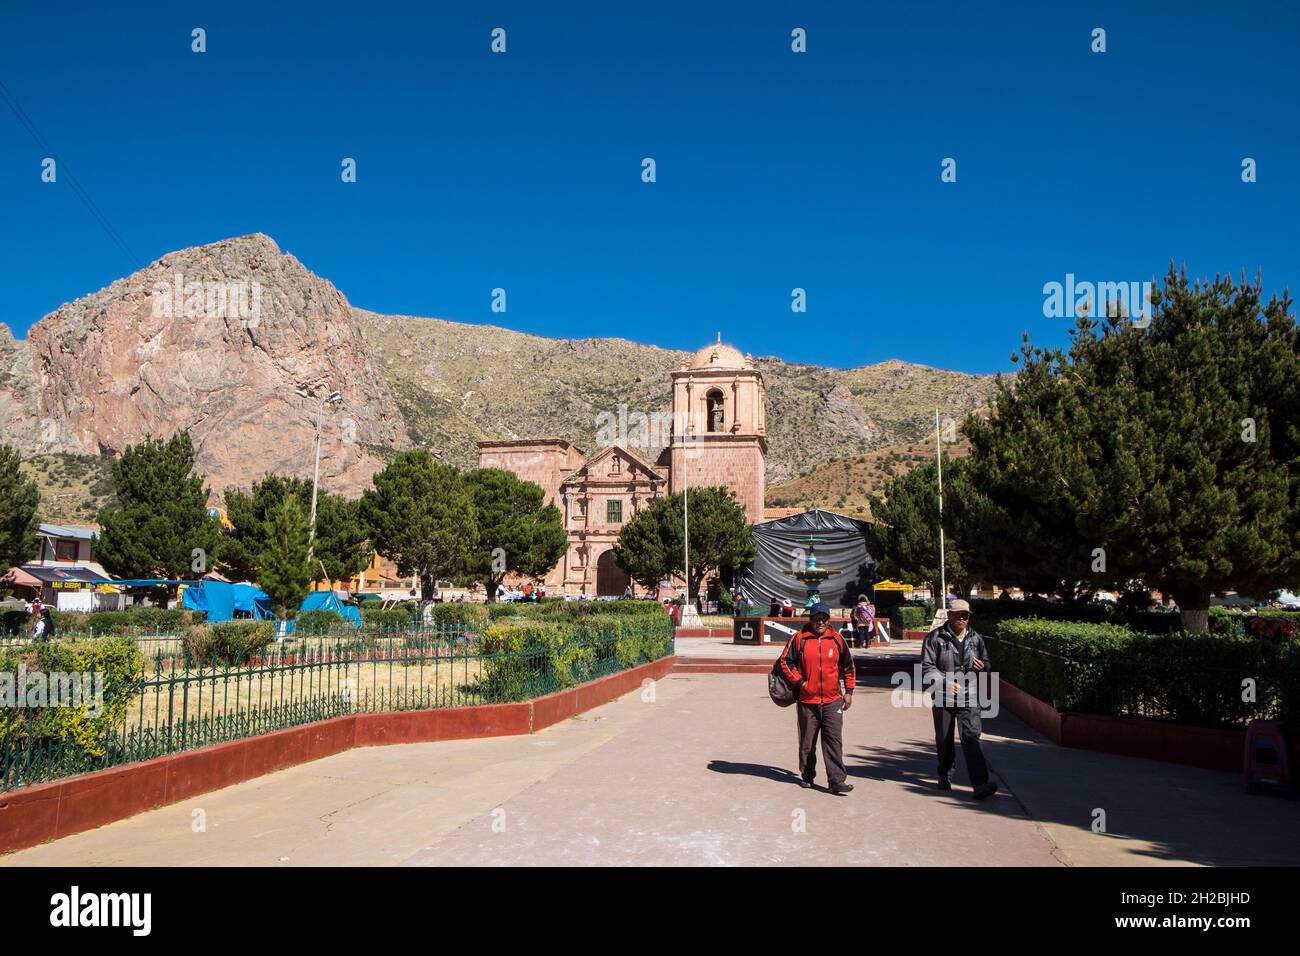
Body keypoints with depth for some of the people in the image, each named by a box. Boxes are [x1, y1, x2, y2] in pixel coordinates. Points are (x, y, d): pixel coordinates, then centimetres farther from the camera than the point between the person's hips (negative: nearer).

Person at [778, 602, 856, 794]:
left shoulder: (837, 640, 4)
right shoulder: (799, 639, -3)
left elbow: (848, 666, 14)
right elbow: (785, 660, 1)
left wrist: (849, 692, 11)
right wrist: (799, 682, -6)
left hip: (833, 701, 1)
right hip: (807, 700, 0)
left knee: (834, 740, -6)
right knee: (807, 742, 11)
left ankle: (837, 780, -4)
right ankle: (807, 776, 27)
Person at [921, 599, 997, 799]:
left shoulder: (975, 638, 9)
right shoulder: (935, 638, -3)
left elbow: (988, 663, 20)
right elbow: (926, 668, -7)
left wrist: (982, 666, -5)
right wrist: (944, 682, -22)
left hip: (969, 697, 1)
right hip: (943, 697, -1)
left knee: (971, 736, -14)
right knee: (944, 739, 11)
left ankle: (980, 784, -19)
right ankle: (944, 775, 34)